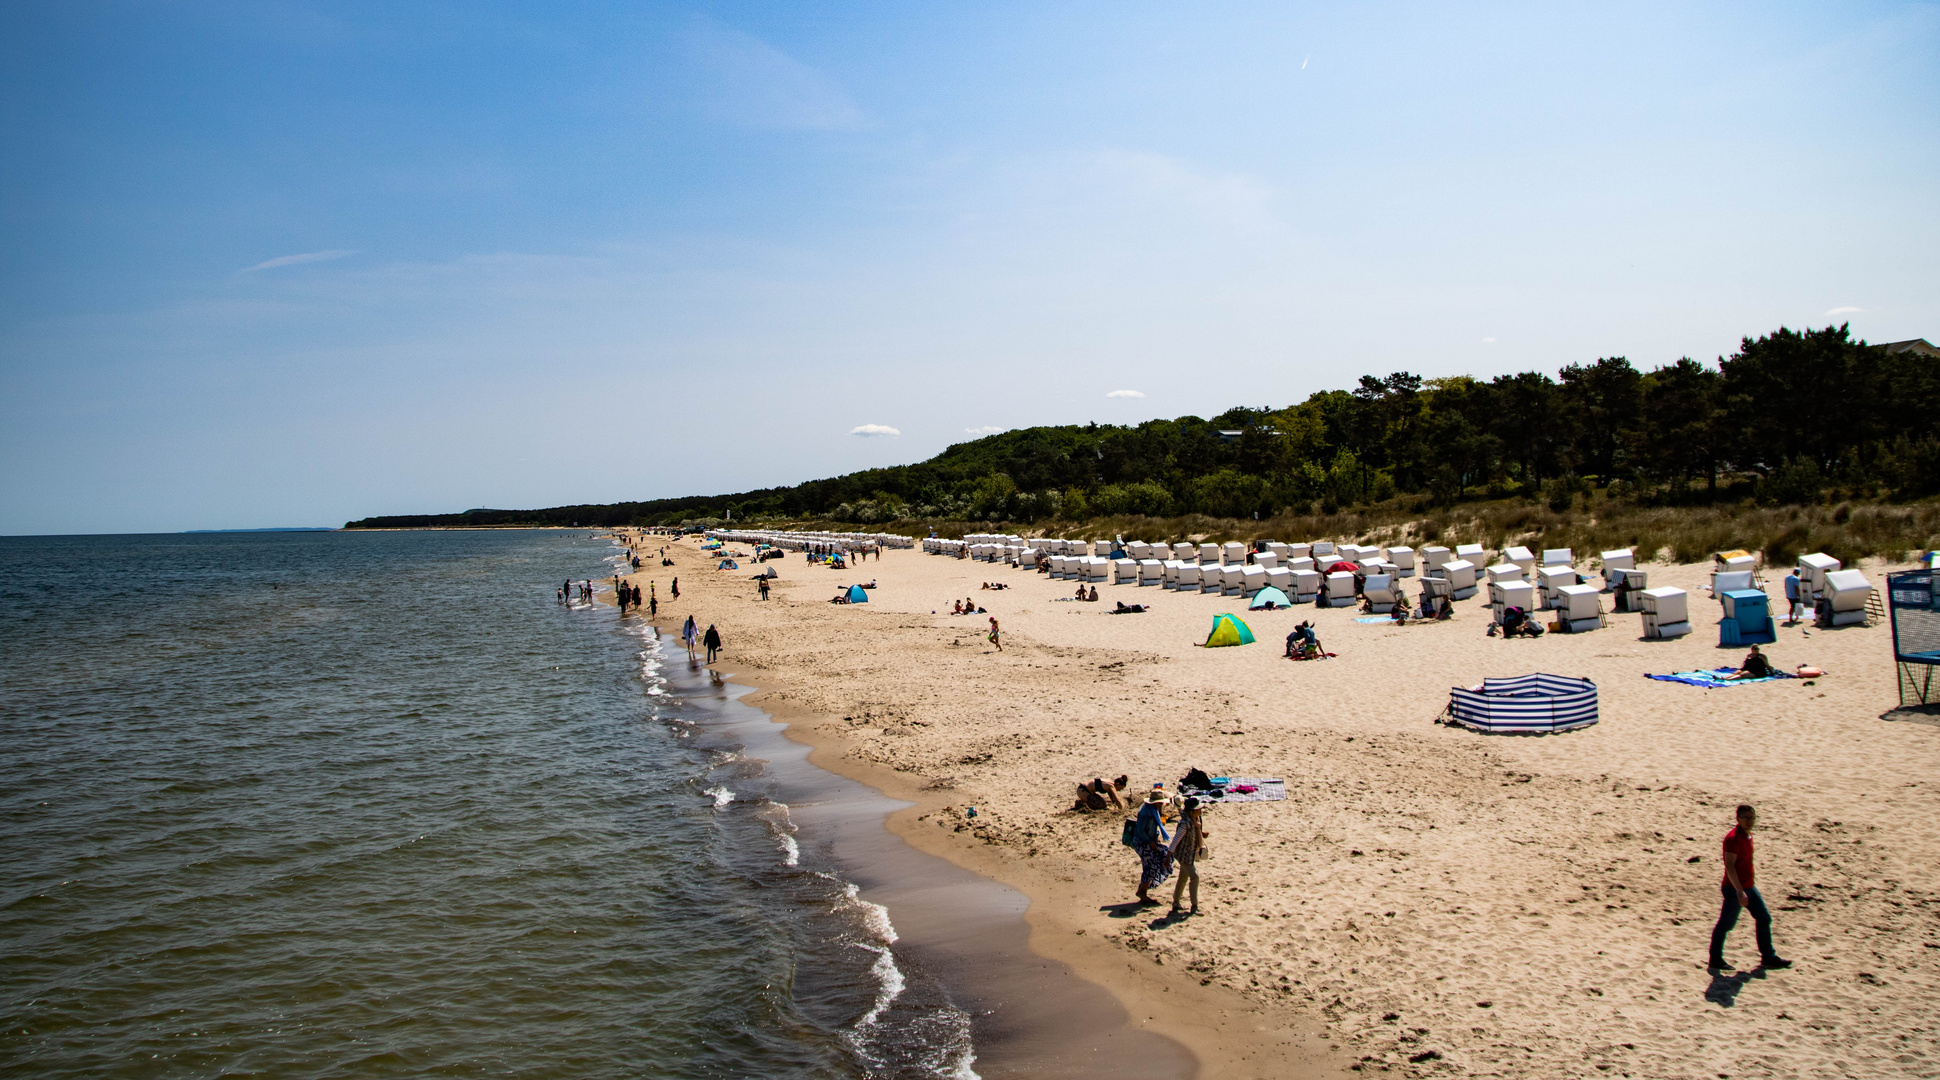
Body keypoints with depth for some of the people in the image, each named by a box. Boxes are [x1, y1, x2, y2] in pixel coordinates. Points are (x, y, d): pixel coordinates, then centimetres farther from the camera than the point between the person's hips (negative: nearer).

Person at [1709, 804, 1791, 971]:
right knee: (1725, 924, 1)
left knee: (1764, 919, 12)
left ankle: (1768, 958, 22)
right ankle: (1715, 960, 12)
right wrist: (1739, 892, -31)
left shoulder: (1748, 835, 8)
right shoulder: (1733, 838, -22)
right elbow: (1729, 866, -27)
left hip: (1749, 887, 9)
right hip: (1734, 889, -9)